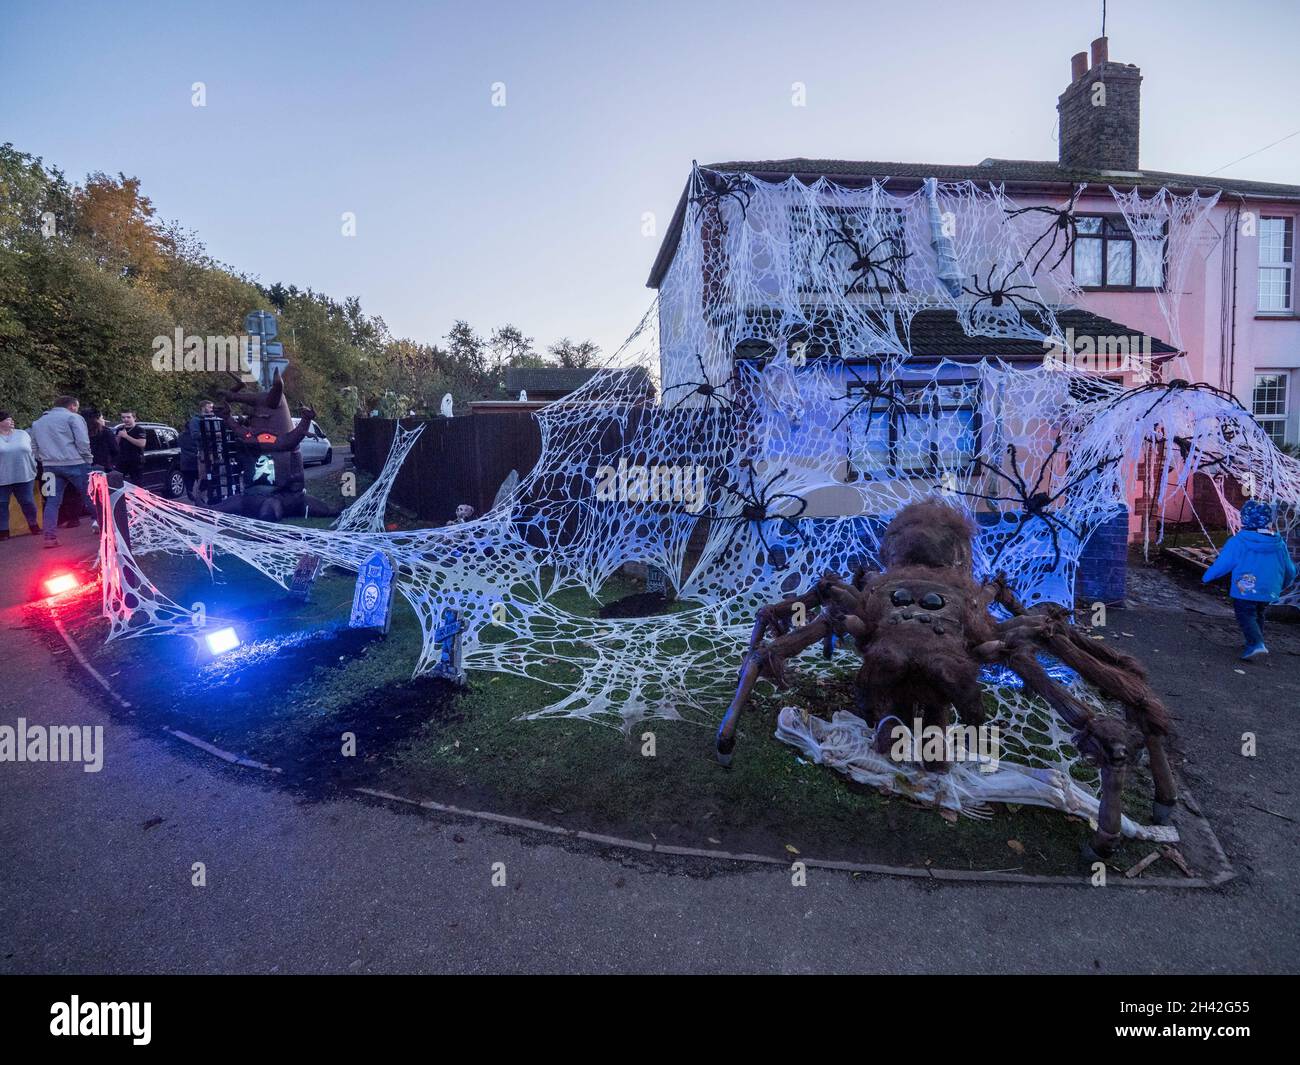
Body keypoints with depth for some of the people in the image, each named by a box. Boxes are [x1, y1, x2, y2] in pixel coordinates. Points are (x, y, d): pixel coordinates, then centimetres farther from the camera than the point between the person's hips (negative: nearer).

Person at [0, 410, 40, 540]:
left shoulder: (22, 434, 10)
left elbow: (31, 453, 14)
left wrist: (33, 469, 10)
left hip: (24, 476, 2)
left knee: (28, 502, 7)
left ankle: (33, 525, 22)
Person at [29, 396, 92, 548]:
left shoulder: (38, 422, 21)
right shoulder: (73, 417, -2)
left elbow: (34, 447, 23)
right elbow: (83, 442, -11)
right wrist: (87, 460, 0)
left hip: (50, 466, 6)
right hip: (74, 464, -5)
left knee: (52, 501, 4)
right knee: (90, 496, 4)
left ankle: (50, 537, -1)